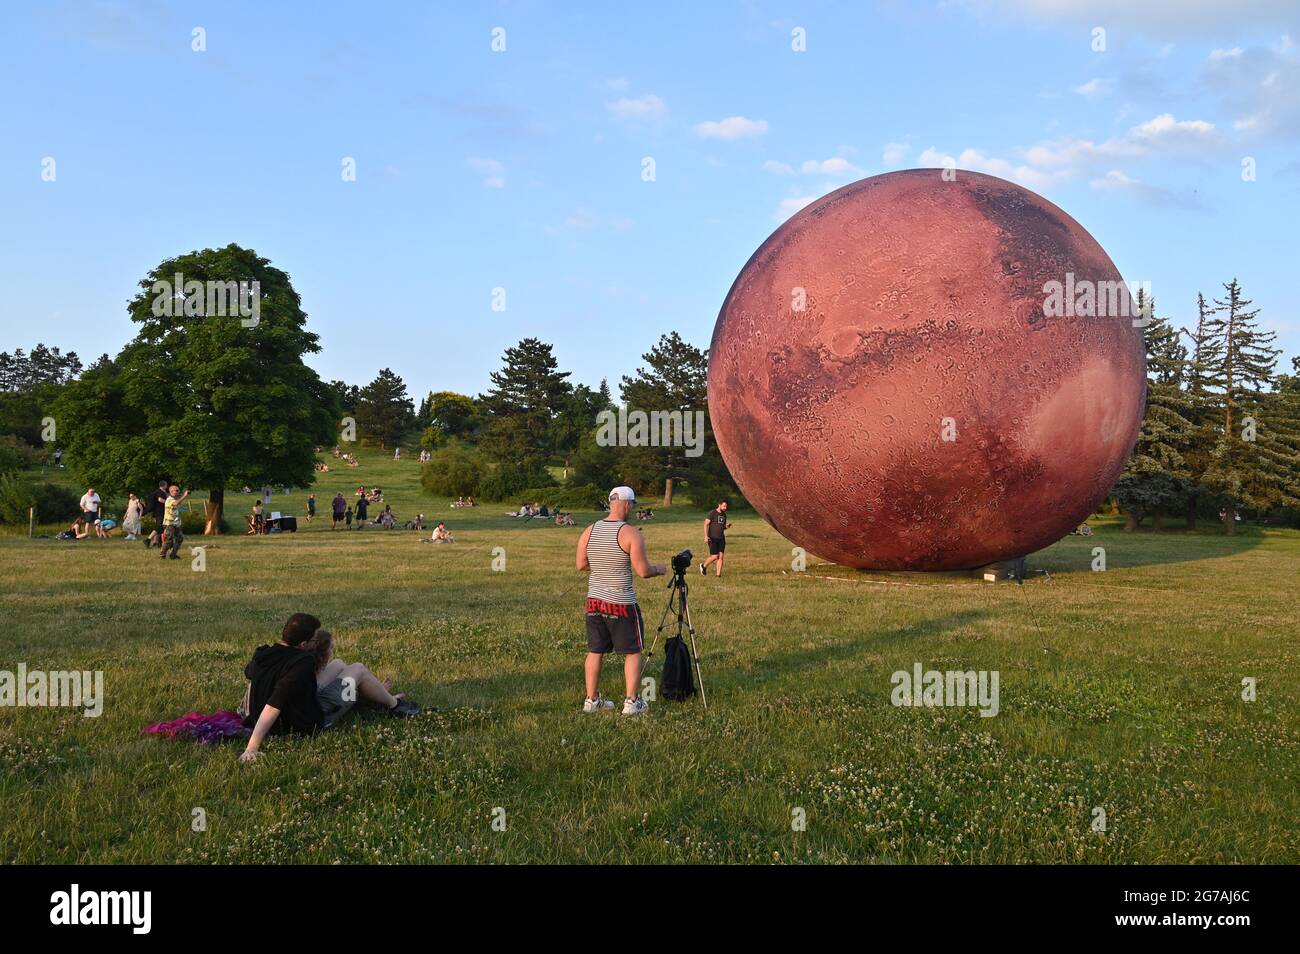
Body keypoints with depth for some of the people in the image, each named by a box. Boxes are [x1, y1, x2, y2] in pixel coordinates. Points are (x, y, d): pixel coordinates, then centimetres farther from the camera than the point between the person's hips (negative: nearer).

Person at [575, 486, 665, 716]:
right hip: (621, 603, -5)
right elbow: (643, 571, -14)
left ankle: (592, 699, 22)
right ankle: (631, 702, 10)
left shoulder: (589, 531, 3)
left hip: (594, 600, 5)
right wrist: (658, 569, 7)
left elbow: (581, 565, 10)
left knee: (595, 651, 14)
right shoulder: (631, 533, -13)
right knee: (632, 652, 9)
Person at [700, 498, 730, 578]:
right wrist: (706, 536, -21)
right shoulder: (712, 513, -7)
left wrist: (726, 527, 1)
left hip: (721, 538, 6)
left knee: (721, 556, -3)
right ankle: (704, 566, 17)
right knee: (715, 556, -8)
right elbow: (706, 524, -11)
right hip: (713, 538, -6)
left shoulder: (724, 515, 14)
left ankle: (718, 574, 0)